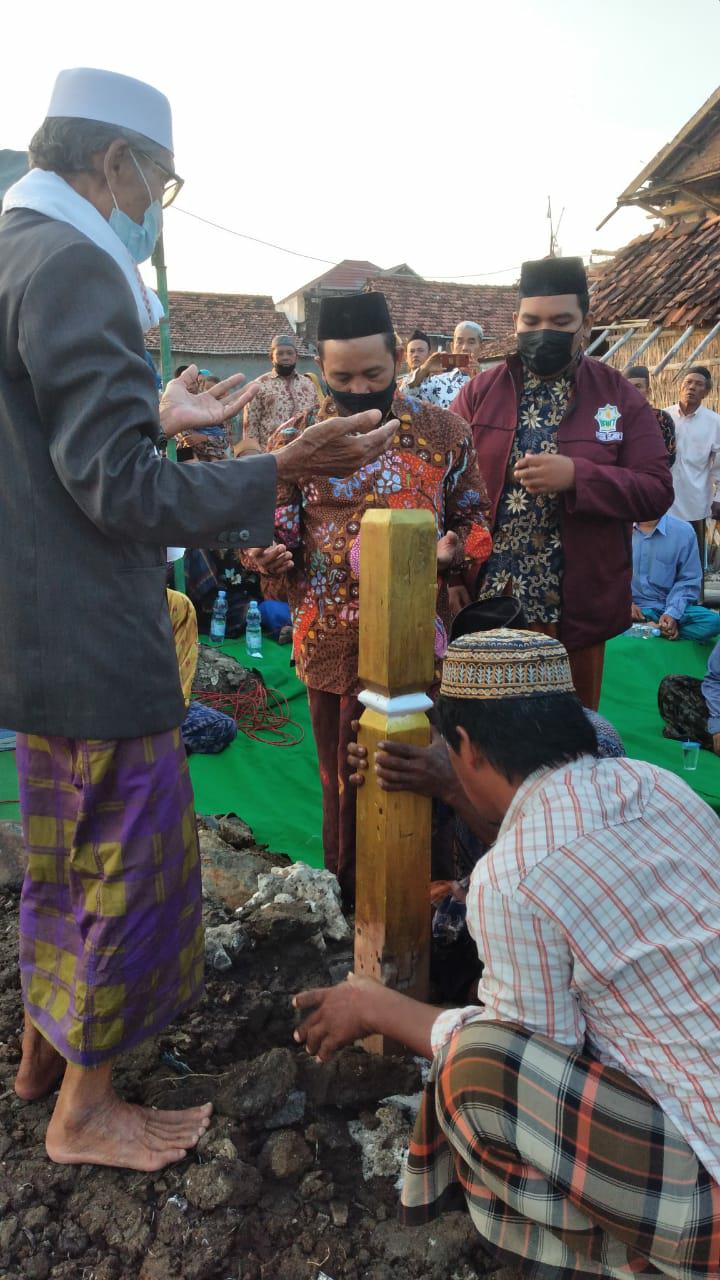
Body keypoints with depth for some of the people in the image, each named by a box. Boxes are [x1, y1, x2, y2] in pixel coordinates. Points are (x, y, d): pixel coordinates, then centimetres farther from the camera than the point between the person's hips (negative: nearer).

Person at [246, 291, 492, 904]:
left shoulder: (443, 430, 2)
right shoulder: (295, 438, 2)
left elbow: (473, 517, 10)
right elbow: (278, 530, 6)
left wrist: (455, 547, -13)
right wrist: (271, 555, -17)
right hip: (336, 642, 1)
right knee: (346, 783, 12)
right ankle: (352, 905, 34)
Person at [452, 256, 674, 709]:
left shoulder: (620, 397, 0)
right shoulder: (480, 392, 2)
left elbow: (657, 491, -6)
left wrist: (576, 476, -21)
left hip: (577, 607, 0)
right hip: (487, 601, 1)